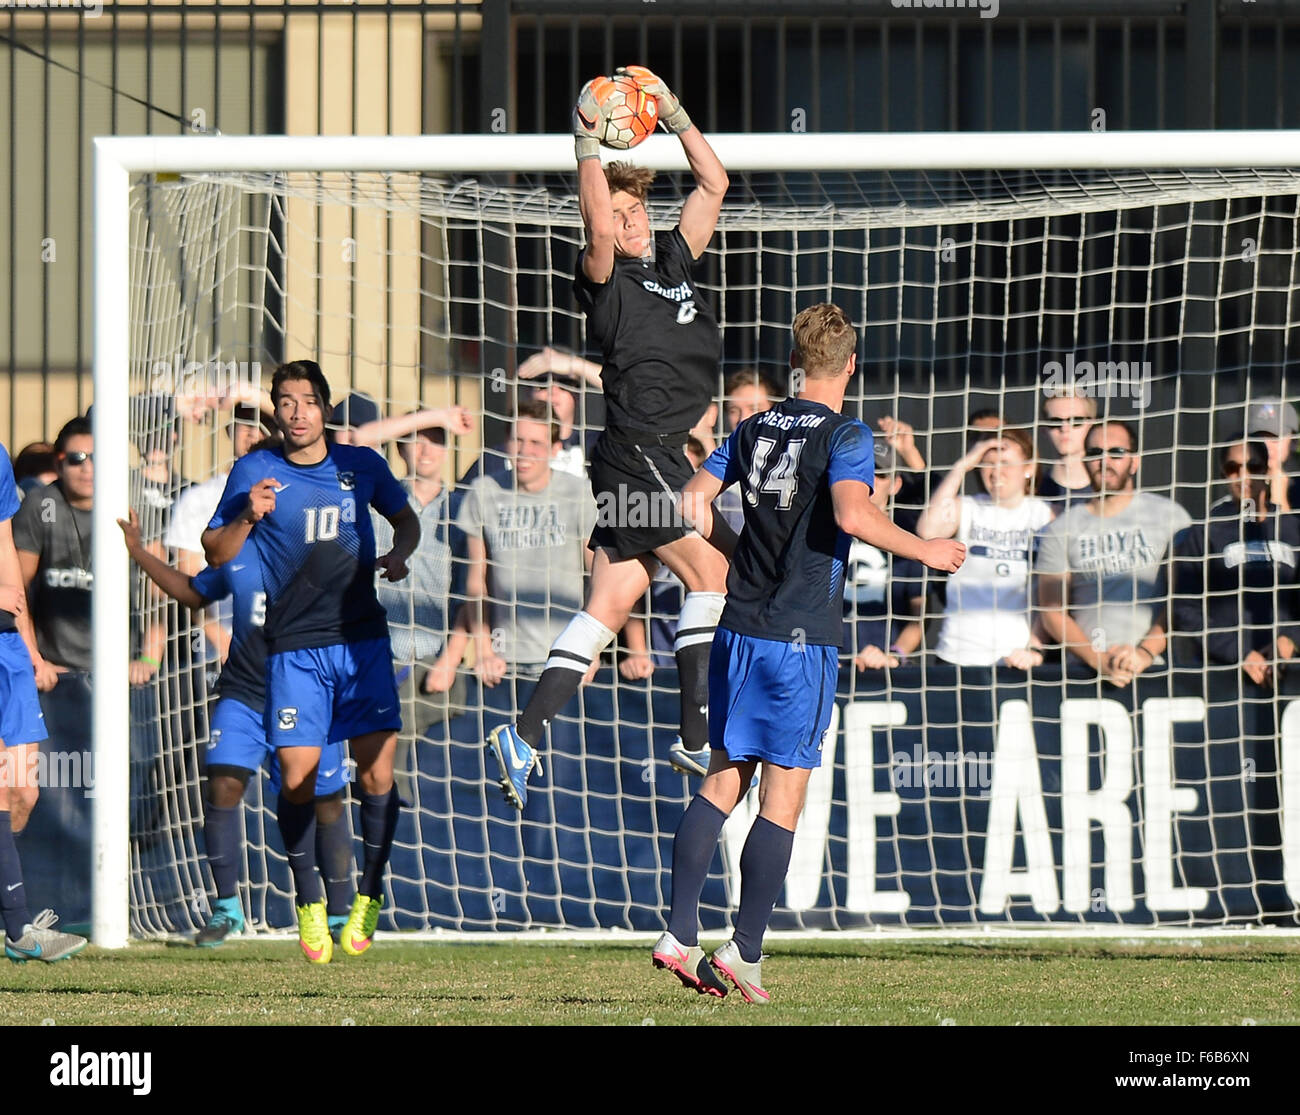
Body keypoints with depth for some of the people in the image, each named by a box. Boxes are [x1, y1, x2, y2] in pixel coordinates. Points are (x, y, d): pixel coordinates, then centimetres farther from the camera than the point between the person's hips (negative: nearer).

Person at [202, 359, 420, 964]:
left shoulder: (361, 465, 7)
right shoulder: (254, 471, 2)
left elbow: (405, 516, 25)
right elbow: (215, 554, 3)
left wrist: (399, 552, 4)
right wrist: (247, 518, -15)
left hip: (361, 636, 1)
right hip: (294, 647, -1)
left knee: (376, 770, -9)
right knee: (297, 774, -9)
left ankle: (368, 899, 7)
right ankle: (309, 903, 9)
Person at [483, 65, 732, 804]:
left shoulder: (675, 260, 15)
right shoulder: (606, 280, -4)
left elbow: (715, 184, 18)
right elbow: (598, 230, -25)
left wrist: (673, 112, 12)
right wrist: (590, 144, -21)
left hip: (670, 459, 7)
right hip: (638, 456, -7)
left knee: (611, 606, 3)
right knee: (712, 574, -9)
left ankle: (527, 734, 1)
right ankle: (697, 737, -6)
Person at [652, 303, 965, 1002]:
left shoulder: (754, 429, 11)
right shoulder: (845, 436, -8)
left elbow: (693, 500, 10)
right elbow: (852, 512, -24)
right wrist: (924, 550, -13)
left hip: (738, 631, 6)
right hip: (802, 639, -6)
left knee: (724, 779, 11)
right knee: (783, 795, -1)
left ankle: (679, 936, 4)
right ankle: (746, 952, -3)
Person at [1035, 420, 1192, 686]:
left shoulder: (1169, 515, 9)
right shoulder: (1060, 530, 11)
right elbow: (1052, 612, 7)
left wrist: (1145, 652, -9)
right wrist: (1098, 660, -7)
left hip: (1154, 667, -1)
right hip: (1084, 671, 1)